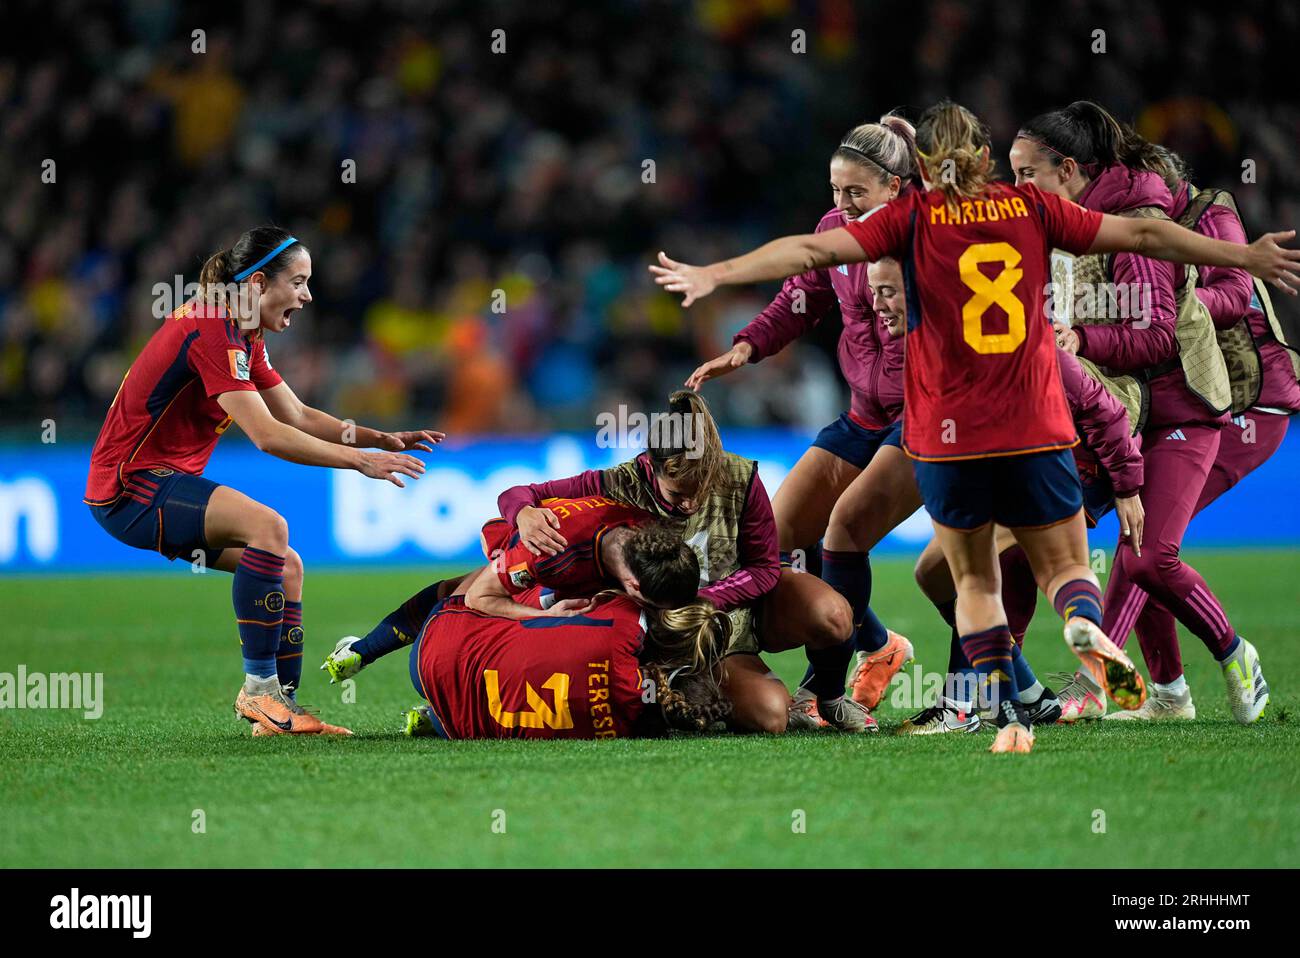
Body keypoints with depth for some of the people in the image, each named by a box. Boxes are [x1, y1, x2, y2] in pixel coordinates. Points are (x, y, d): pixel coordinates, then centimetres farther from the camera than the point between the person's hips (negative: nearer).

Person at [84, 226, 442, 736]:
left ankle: (280, 705, 4)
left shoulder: (242, 336, 11)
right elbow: (266, 434, -27)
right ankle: (259, 687, -23)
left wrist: (381, 439, 4)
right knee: (267, 526, -28)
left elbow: (298, 415, 16)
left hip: (167, 481, 11)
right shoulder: (211, 332, -21)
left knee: (286, 566, 7)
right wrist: (359, 460, -25)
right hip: (129, 488, -11)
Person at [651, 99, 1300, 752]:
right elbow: (1143, 235, 8)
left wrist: (714, 275, -10)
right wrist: (1244, 256, 16)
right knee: (1065, 566, 12)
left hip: (946, 435, -1)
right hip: (1037, 430, 1)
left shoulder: (912, 219, -1)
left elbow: (814, 249, -10)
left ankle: (1009, 715, 1)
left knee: (975, 581, 15)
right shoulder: (1031, 208, 4)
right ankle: (1084, 624, -23)